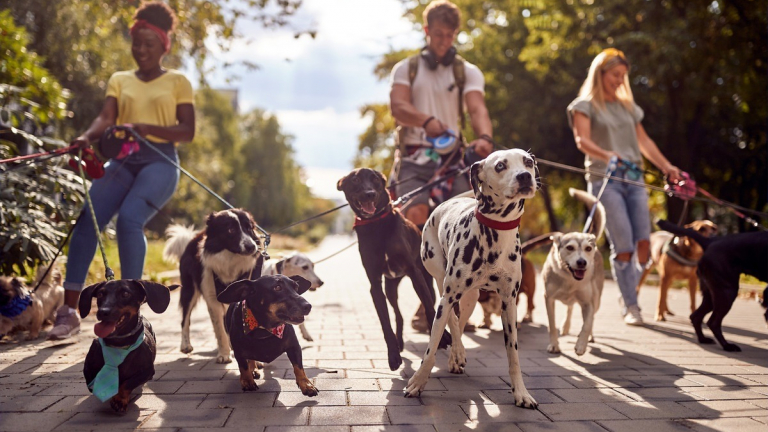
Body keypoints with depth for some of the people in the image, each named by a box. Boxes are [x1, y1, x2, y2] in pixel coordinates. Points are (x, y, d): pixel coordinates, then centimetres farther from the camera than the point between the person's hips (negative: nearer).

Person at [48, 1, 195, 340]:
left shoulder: (177, 82, 9)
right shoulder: (120, 80, 18)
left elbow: (187, 131, -1)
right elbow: (106, 117, 3)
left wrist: (144, 127, -17)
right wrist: (87, 137, -20)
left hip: (160, 161, -3)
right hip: (122, 160, 4)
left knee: (129, 218, -29)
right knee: (86, 219, -19)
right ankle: (69, 310, -18)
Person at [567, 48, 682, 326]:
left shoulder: (628, 106, 22)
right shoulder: (585, 105, 4)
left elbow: (644, 141, 24)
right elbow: (582, 140, -11)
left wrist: (666, 166, 14)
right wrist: (605, 154, -30)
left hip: (634, 178, 5)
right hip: (604, 178, -5)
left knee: (643, 243, -6)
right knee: (623, 246, -12)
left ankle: (627, 295, 16)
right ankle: (630, 306, -1)